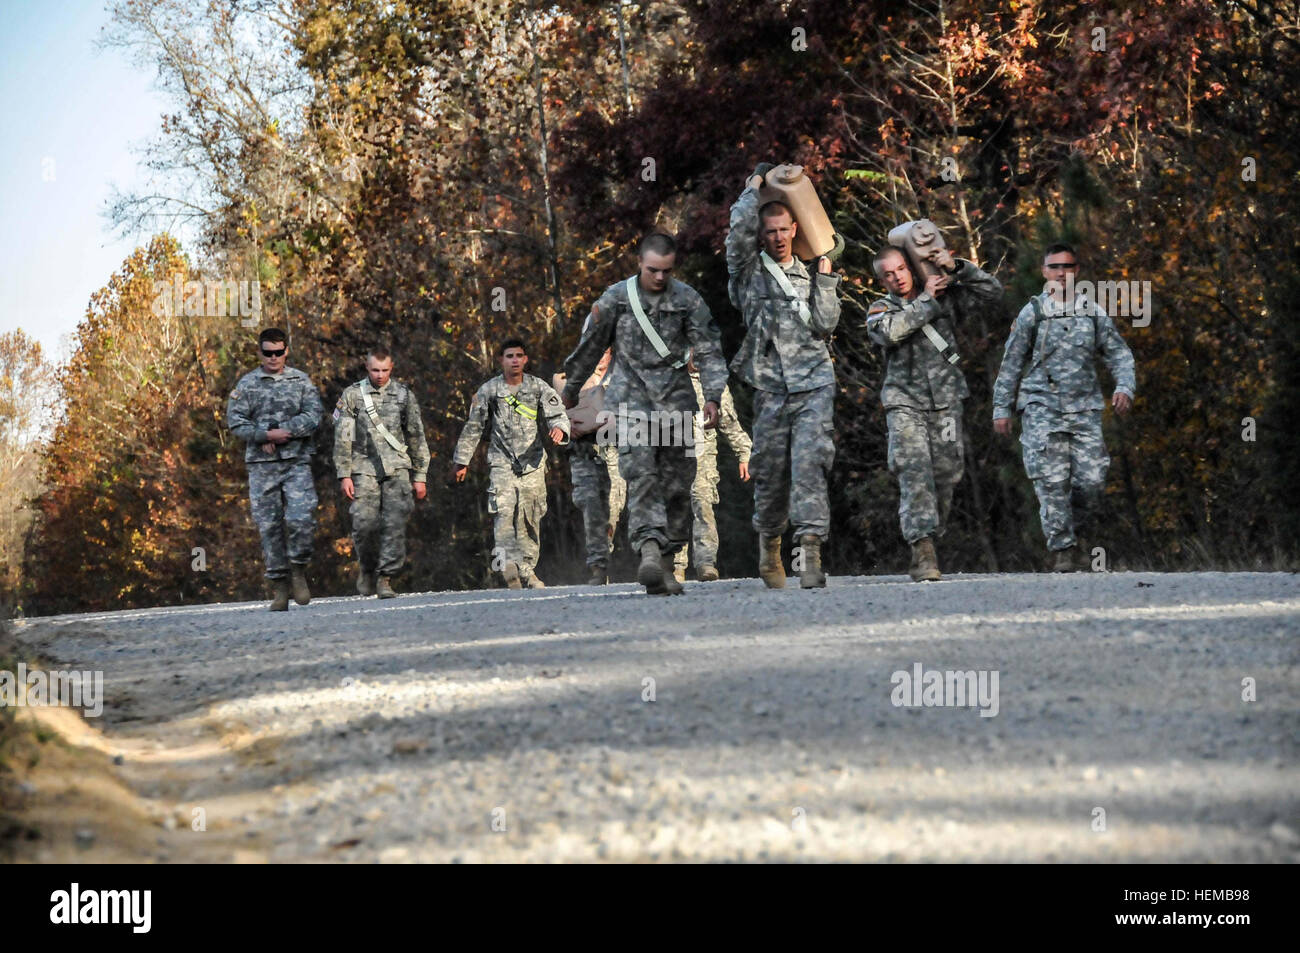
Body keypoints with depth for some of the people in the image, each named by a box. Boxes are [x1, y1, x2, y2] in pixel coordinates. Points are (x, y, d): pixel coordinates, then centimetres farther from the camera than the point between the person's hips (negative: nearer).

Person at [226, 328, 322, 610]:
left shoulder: (301, 381, 8)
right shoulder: (247, 384, 8)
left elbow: (313, 417, -3)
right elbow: (235, 421, -1)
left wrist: (281, 432, -13)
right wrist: (267, 435, -14)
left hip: (296, 462, -1)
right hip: (261, 463, 1)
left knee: (301, 518, -17)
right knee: (269, 525, 0)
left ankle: (299, 570, 6)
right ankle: (279, 587, 6)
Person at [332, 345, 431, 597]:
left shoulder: (404, 395, 9)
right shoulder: (352, 395, 5)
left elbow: (416, 437, 13)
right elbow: (342, 438, 4)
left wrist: (420, 476, 10)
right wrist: (344, 475, -3)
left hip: (397, 467, 1)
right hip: (364, 469, -1)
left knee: (395, 524, -11)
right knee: (365, 524, -9)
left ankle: (385, 579, -6)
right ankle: (366, 568, 17)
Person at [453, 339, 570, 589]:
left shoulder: (539, 388, 6)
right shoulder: (489, 391, 5)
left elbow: (557, 414, -3)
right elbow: (473, 428, 13)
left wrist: (559, 428, -28)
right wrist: (461, 460, 17)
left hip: (533, 464, 2)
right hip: (501, 462, -2)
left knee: (530, 520, 3)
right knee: (504, 511, -20)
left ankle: (527, 570, 12)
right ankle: (507, 564, -34)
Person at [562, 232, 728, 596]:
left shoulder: (688, 300, 0)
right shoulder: (616, 298, -1)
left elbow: (709, 350, 1)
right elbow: (590, 346, 11)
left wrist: (713, 395, -12)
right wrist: (571, 388, 20)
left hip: (675, 399, 2)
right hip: (631, 396, -2)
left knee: (677, 482, 2)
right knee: (641, 476, -18)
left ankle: (665, 564, 11)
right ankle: (649, 554, -33)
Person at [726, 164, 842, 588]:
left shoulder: (812, 275, 16)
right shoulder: (749, 270, 9)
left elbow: (825, 325, 5)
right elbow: (740, 227, -8)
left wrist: (825, 279, 3)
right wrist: (756, 185, 6)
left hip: (814, 383, 0)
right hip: (770, 386, 0)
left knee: (809, 464, -14)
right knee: (770, 470, 4)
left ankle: (810, 552, -21)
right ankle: (769, 547, 25)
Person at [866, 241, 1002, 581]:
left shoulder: (945, 299, 9)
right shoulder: (880, 310, 5)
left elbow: (992, 291, 5)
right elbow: (891, 331, -18)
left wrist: (957, 268, -6)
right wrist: (926, 299, -11)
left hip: (945, 401, 3)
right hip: (905, 403, -2)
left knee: (945, 474, 3)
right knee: (915, 472, -17)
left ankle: (929, 541, 19)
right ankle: (923, 552, -24)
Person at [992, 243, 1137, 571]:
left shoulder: (1093, 313, 10)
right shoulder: (1032, 313, 4)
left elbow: (1120, 354, 10)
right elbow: (1011, 364, 7)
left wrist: (1125, 387, -8)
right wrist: (1001, 408, 4)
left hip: (1084, 409, 2)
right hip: (1042, 409, -2)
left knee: (1091, 480, -7)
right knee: (1052, 482, -12)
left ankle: (1078, 534, 17)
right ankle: (1061, 549, -9)